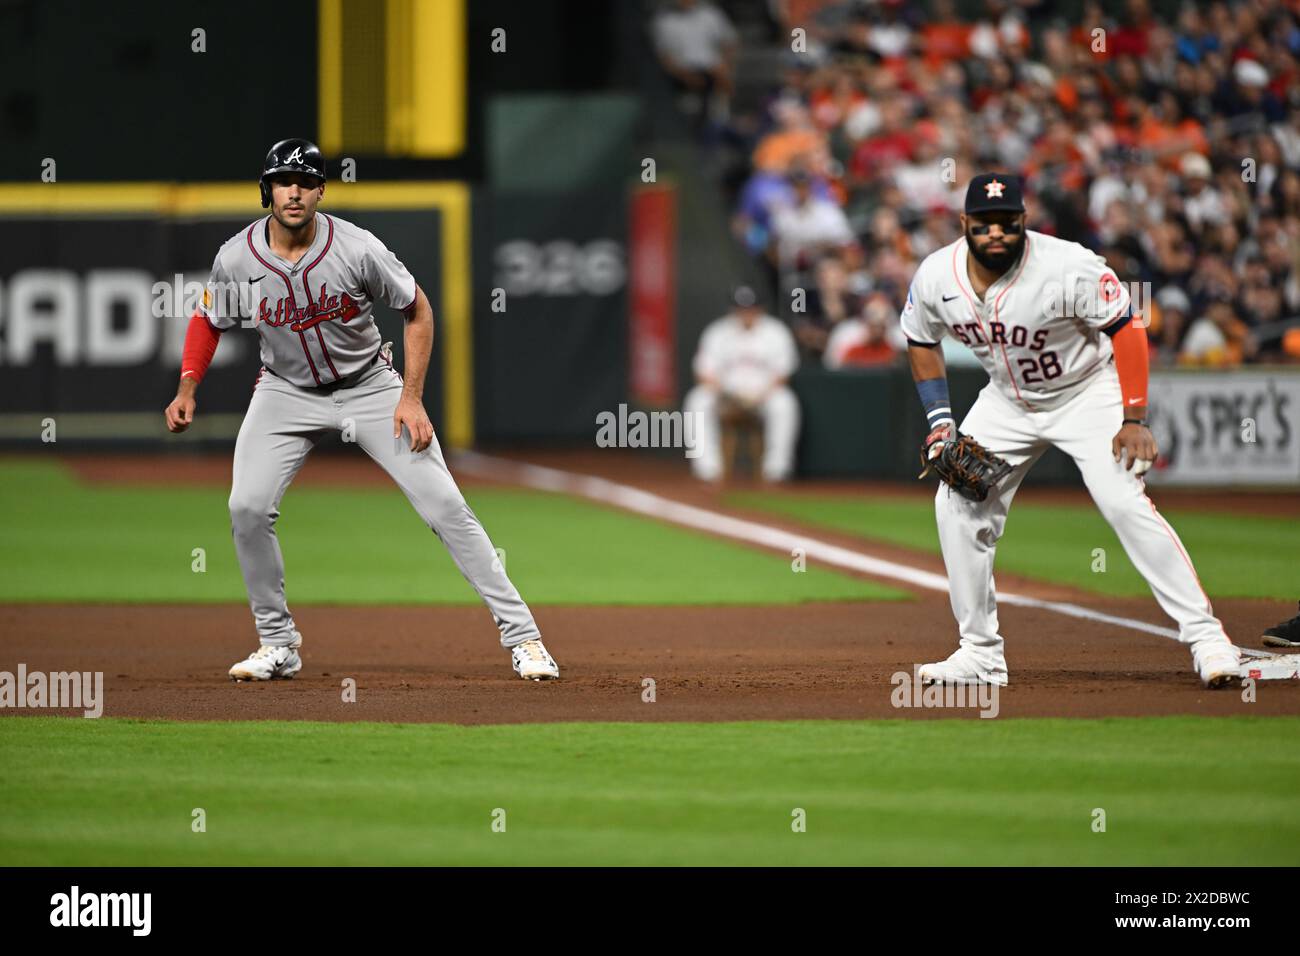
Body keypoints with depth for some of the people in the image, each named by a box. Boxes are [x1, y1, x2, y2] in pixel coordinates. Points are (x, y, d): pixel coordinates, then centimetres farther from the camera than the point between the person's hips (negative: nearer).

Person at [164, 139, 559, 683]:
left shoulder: (357, 250, -22)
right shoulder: (237, 259, -15)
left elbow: (418, 311, -8)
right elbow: (209, 321, 4)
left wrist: (411, 398, -14)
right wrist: (187, 389, -12)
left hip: (370, 388, -2)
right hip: (287, 392, 2)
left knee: (444, 505, -10)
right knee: (248, 508, -17)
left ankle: (521, 636, -4)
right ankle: (278, 645, 2)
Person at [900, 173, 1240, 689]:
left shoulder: (1068, 268, -29)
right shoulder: (935, 278, -15)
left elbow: (1125, 330, -20)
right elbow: (921, 342, 5)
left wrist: (1134, 420, -25)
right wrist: (939, 422, -3)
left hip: (1087, 392, -5)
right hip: (1007, 402, 5)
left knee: (1125, 502, -21)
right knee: (957, 505, -4)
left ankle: (1205, 636, -18)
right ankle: (981, 654, 8)